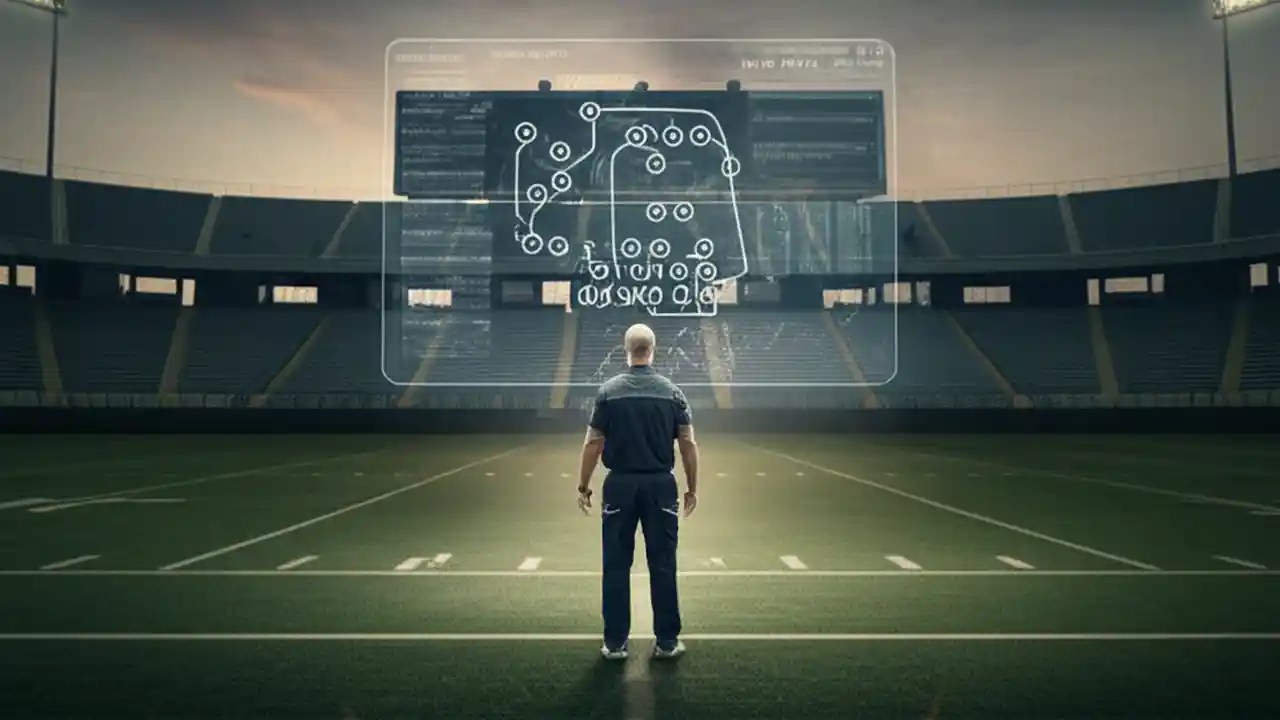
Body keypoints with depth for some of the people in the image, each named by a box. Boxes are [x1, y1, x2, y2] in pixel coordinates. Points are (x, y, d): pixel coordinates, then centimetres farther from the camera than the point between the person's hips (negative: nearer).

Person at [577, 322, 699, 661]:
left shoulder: (608, 391, -4)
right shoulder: (672, 392, -1)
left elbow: (593, 443, -3)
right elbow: (688, 444, -1)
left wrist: (583, 485, 6)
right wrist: (692, 488, 8)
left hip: (620, 484, 0)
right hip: (661, 484, 1)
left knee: (616, 565, 7)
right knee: (662, 565, 8)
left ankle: (615, 642, 14)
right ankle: (667, 641, 15)